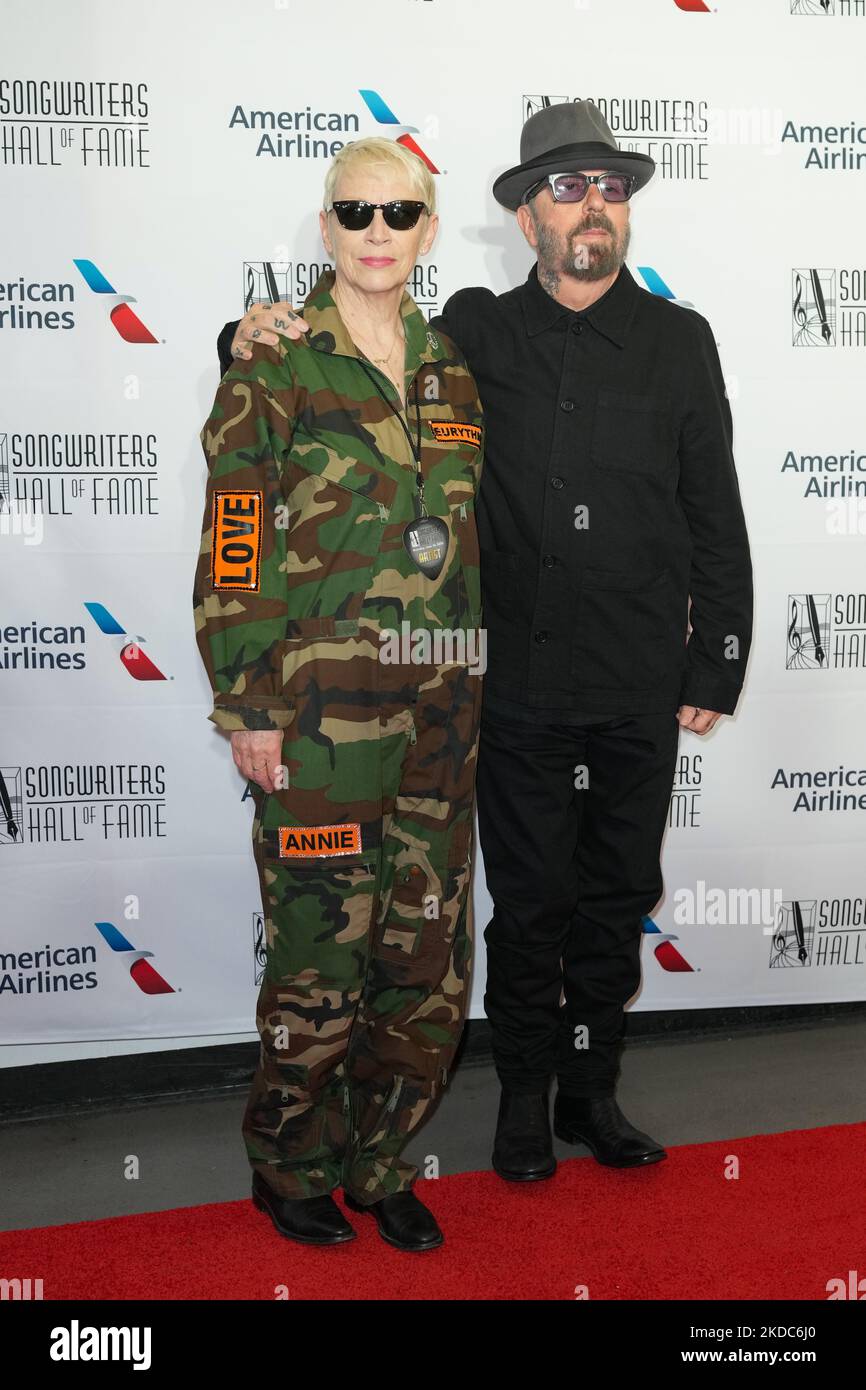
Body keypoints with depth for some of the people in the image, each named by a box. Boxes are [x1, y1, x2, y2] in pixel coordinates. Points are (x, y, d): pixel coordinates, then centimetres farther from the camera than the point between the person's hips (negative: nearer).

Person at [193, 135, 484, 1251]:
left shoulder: (451, 368, 14)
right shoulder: (273, 361, -1)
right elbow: (231, 545, -6)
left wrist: (478, 683, 15)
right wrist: (246, 707, -10)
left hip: (441, 700, 5)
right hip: (321, 702, -5)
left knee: (430, 949, 8)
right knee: (323, 949, 0)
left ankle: (380, 1162, 28)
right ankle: (291, 1168, 24)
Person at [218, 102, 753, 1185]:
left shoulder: (679, 342, 4)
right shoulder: (476, 336, 1)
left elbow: (715, 520, 6)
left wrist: (716, 666, 3)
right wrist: (253, 339, -11)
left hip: (643, 691, 2)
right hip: (520, 687, -1)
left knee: (616, 902, 14)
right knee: (527, 905, 10)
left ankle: (592, 1090, 33)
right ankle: (524, 1096, 30)